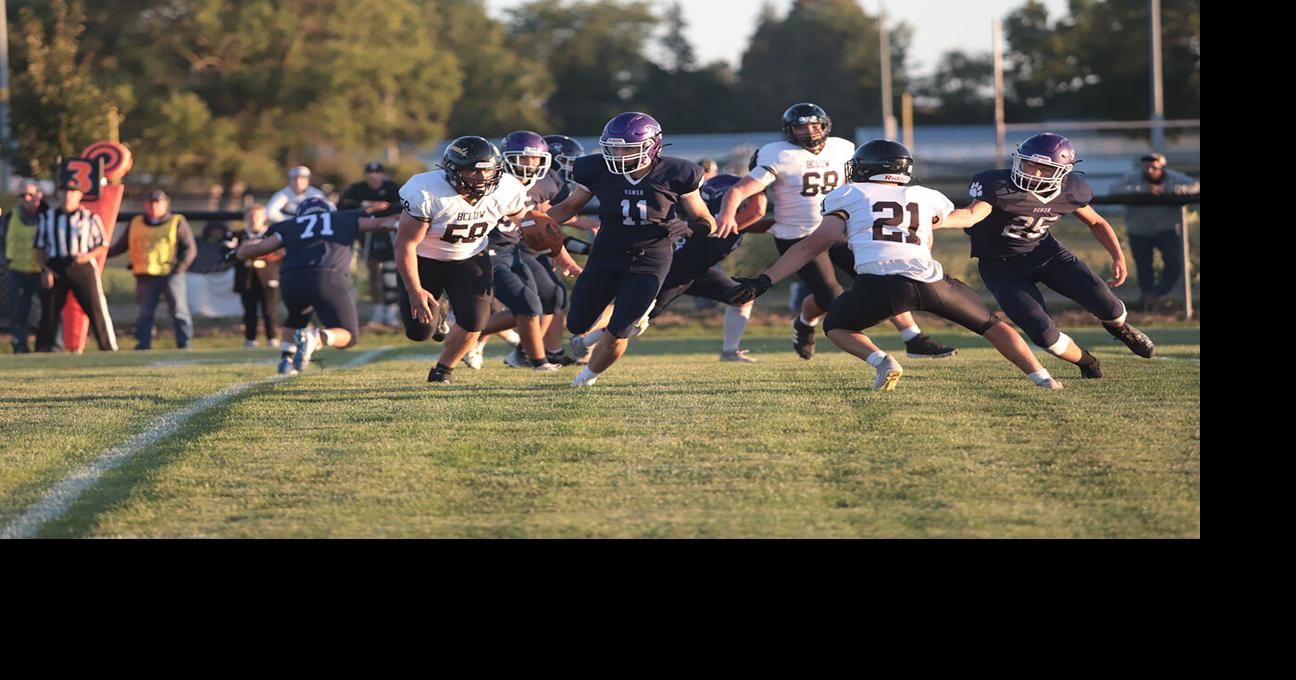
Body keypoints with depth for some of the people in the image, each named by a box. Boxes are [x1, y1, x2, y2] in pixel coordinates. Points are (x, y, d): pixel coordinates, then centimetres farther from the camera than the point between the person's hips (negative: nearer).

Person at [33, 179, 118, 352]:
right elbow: (39, 248, 12)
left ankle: (109, 349, 0)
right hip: (56, 270, 2)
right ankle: (41, 351, 8)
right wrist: (45, 268, -2)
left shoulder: (89, 218, 3)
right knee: (49, 312, 1)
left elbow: (102, 245, 6)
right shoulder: (47, 218, 10)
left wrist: (88, 255, -14)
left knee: (96, 310, -5)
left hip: (83, 266, -2)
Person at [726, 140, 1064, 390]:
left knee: (836, 326, 25)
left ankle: (881, 361, 0)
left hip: (879, 283, -3)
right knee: (991, 325, 25)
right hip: (932, 278, 3)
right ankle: (1041, 377, 14)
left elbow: (815, 245, 9)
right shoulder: (928, 198, 28)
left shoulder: (849, 196, 18)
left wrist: (763, 281, 8)